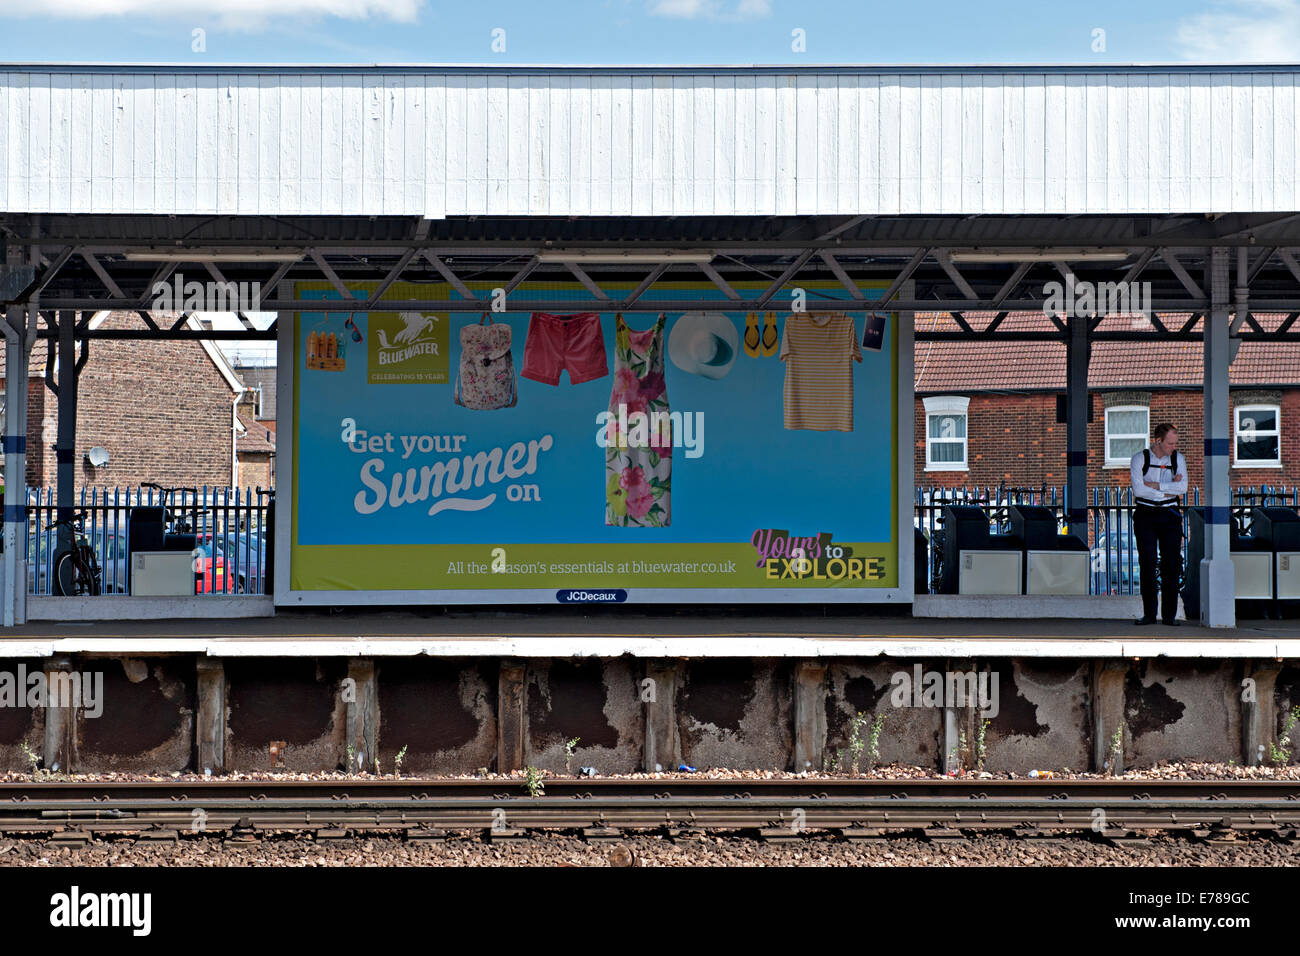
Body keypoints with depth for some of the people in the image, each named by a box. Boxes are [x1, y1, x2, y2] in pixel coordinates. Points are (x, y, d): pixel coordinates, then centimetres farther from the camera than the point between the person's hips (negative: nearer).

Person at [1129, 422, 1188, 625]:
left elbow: (1183, 487, -7)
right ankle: (1149, 614, 1)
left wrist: (1153, 485, -12)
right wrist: (1169, 490, -8)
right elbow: (1138, 490, -13)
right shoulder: (1139, 459, -1)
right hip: (1145, 515, -1)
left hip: (1170, 516, 2)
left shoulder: (1178, 459, 6)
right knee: (1147, 564, -4)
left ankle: (1169, 614, 2)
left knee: (1171, 564, -3)